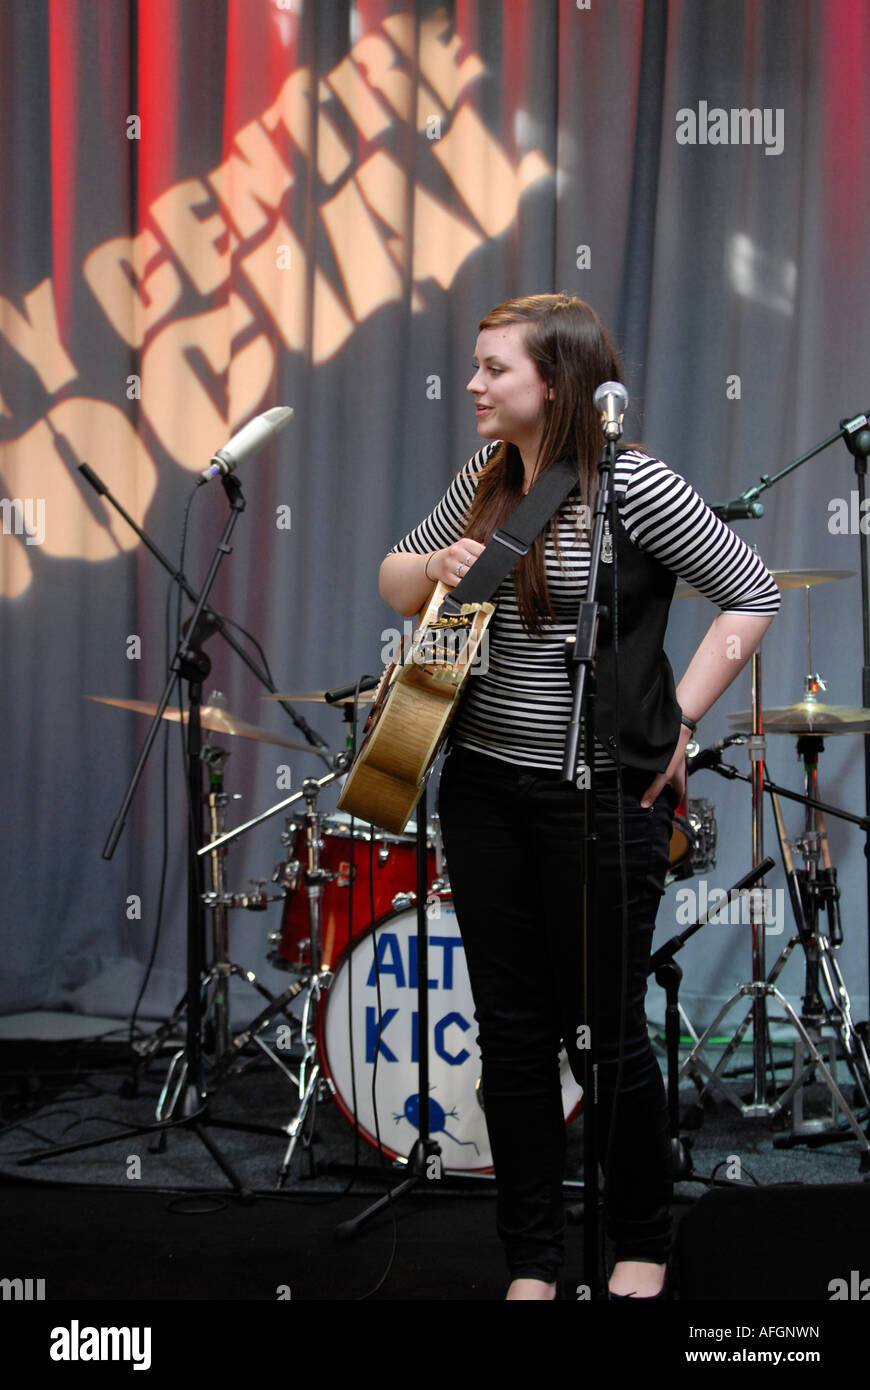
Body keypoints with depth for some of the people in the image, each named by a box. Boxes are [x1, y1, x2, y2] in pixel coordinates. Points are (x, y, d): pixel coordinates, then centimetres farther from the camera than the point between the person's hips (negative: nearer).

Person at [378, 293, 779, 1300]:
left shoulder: (631, 485, -12)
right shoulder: (485, 481, 7)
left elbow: (752, 594, -6)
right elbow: (395, 580, 20)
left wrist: (678, 719, -10)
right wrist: (431, 567, -4)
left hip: (602, 797, -6)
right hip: (483, 790, 6)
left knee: (604, 1030, 4)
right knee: (511, 1031, 10)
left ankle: (642, 1242, 27)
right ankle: (531, 1260, 22)